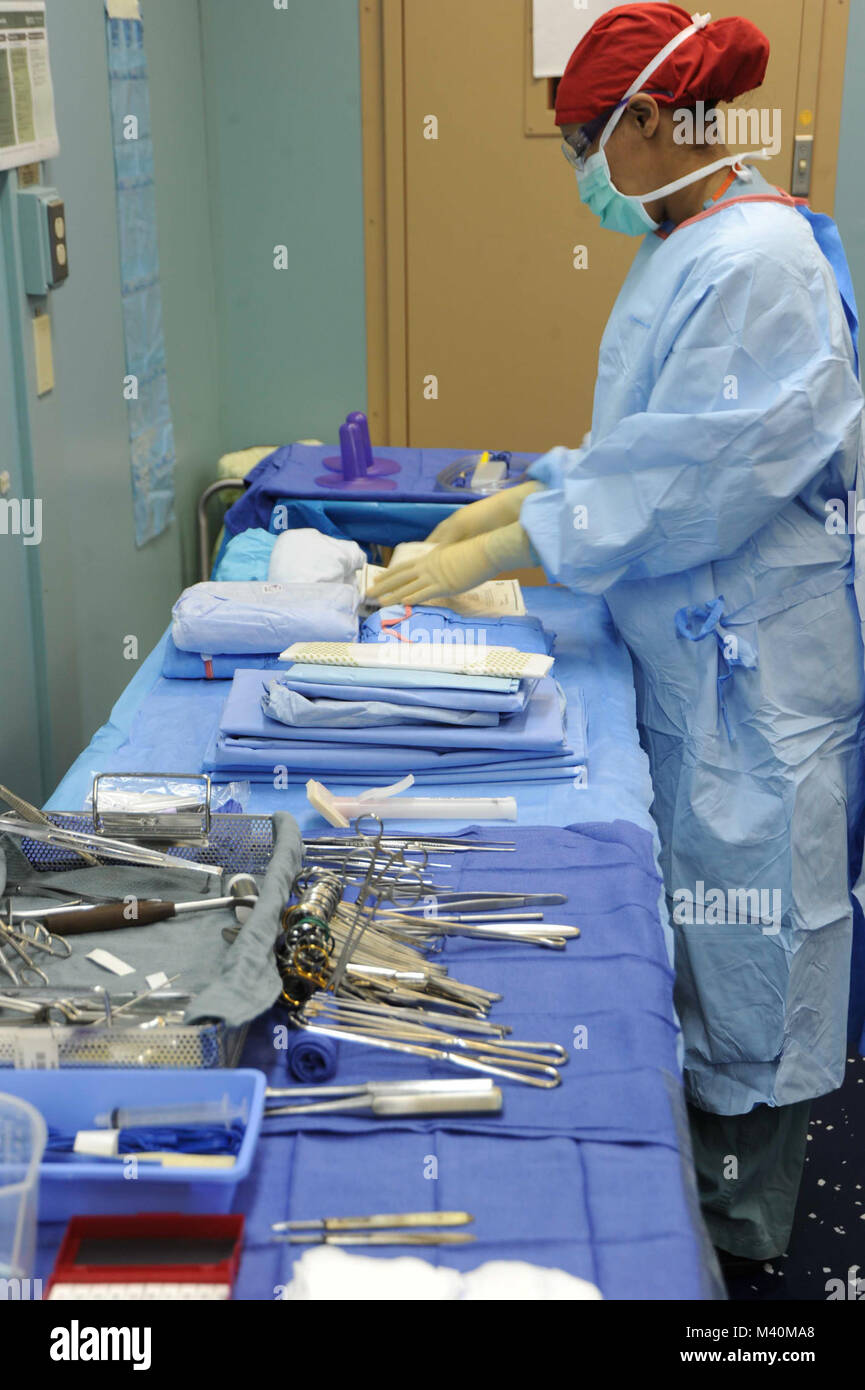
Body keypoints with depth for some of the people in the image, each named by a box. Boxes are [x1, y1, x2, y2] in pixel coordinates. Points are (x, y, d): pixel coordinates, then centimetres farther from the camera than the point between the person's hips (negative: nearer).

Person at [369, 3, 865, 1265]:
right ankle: (690, 1160, 37)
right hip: (684, 644, 10)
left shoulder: (759, 259, -21)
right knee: (693, 911, 19)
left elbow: (689, 479, -25)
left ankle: (740, 1227, 23)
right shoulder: (685, 248, 11)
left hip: (753, 662, -10)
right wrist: (516, 502, 9)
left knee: (747, 929, 4)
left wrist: (497, 556, -20)